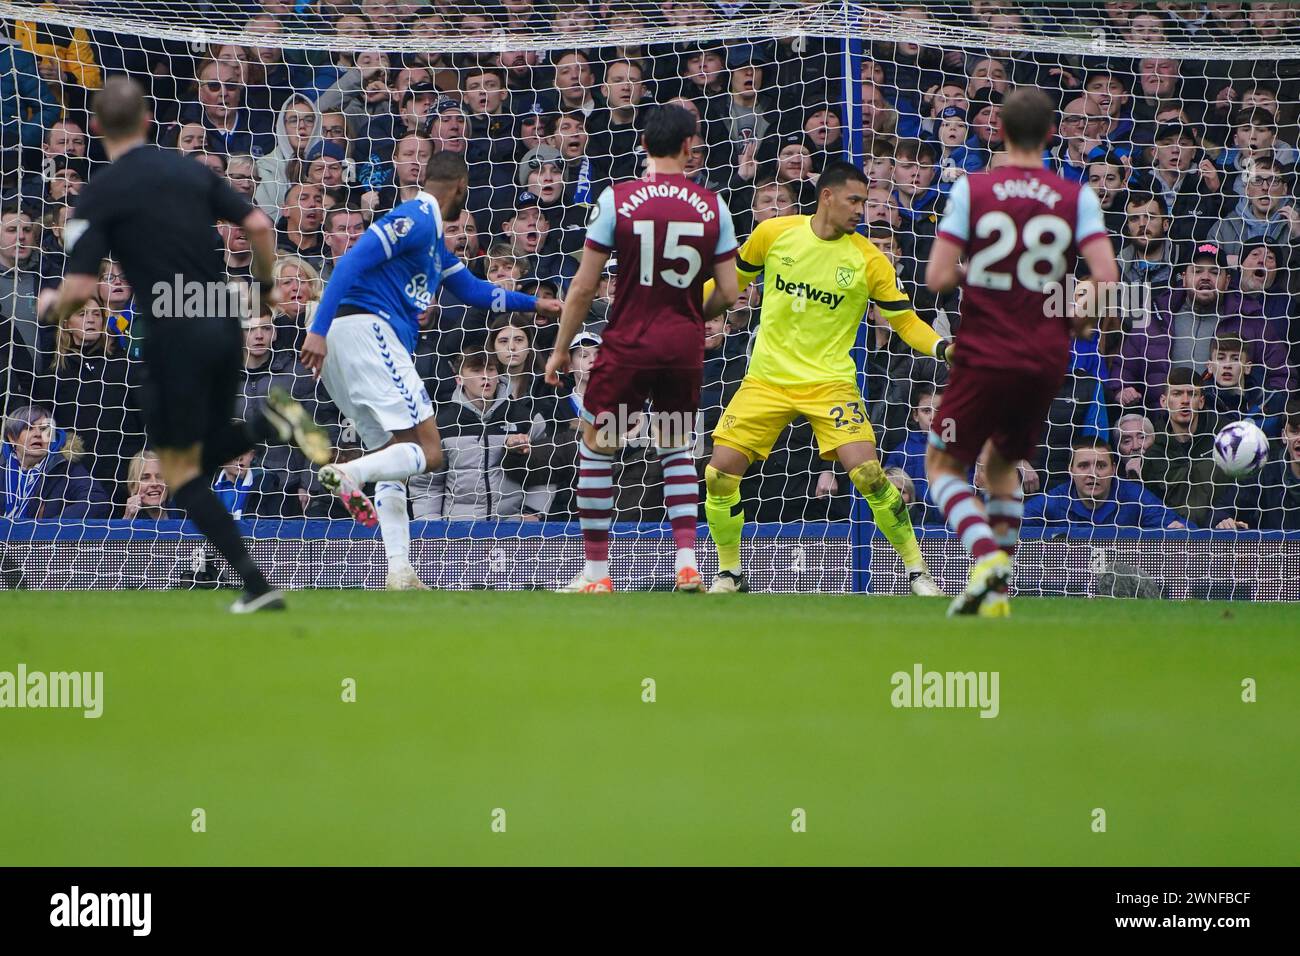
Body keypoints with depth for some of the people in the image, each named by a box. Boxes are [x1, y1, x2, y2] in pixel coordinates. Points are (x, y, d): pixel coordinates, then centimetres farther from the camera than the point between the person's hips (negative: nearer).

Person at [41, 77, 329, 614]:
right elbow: (258, 226, 4)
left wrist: (57, 312, 9)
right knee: (203, 454, 24)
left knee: (181, 473, 5)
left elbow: (81, 287, -12)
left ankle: (258, 587, -5)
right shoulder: (191, 172, 9)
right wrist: (265, 285, 20)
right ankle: (272, 425, -5)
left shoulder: (101, 195, -7)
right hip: (224, 325, 6)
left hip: (174, 337, -6)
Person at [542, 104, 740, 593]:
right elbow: (728, 293, 2)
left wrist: (561, 347, 6)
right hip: (685, 346, 3)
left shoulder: (617, 199, -6)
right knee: (677, 450, 20)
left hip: (628, 342, -3)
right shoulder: (712, 206, 0)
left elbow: (584, 286, -4)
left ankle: (596, 572, 10)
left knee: (596, 448, 10)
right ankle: (687, 562, 7)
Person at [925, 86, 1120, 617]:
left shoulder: (971, 190, -6)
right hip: (1048, 361, 3)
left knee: (943, 464, 10)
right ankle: (996, 591, 15)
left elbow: (937, 278, -11)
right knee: (1002, 464, 23)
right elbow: (1106, 276, -11)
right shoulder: (1077, 197, -1)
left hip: (985, 356, -3)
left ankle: (987, 555, -16)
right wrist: (1075, 318, 8)